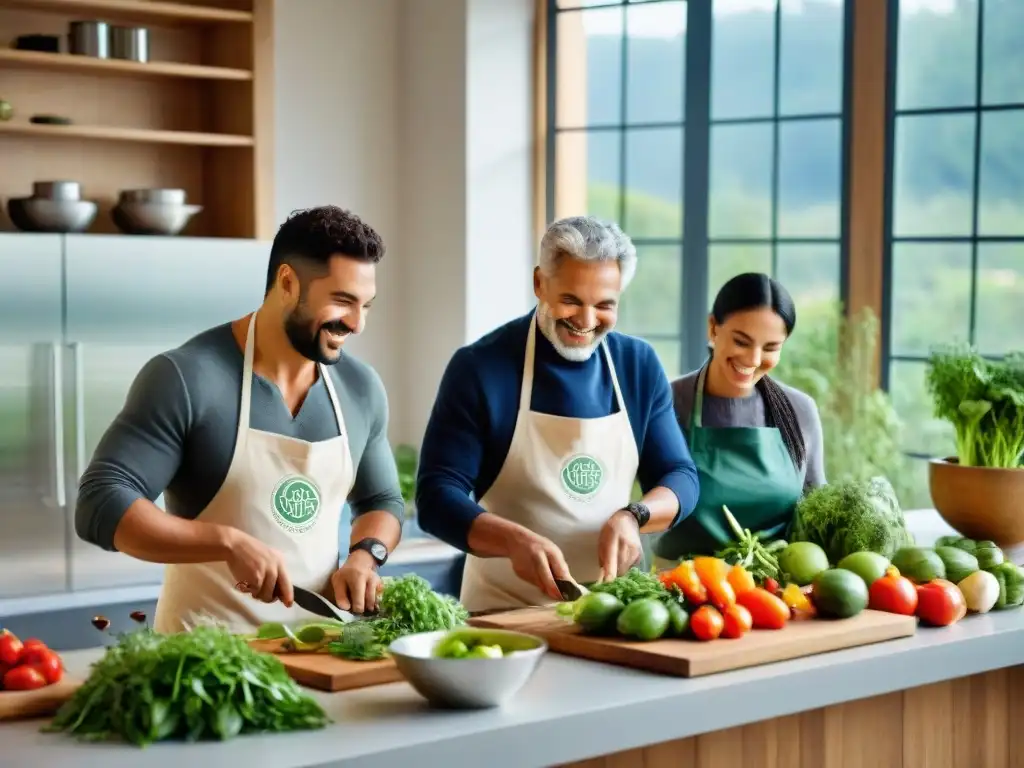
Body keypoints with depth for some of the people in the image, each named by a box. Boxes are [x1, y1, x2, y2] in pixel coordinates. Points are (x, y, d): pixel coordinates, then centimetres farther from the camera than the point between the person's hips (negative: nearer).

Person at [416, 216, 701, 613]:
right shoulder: (480, 367, -7)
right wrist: (515, 540, -27)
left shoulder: (640, 365, 5)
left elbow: (680, 476, 9)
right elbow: (436, 496, -9)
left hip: (607, 605, 3)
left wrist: (632, 516, -13)